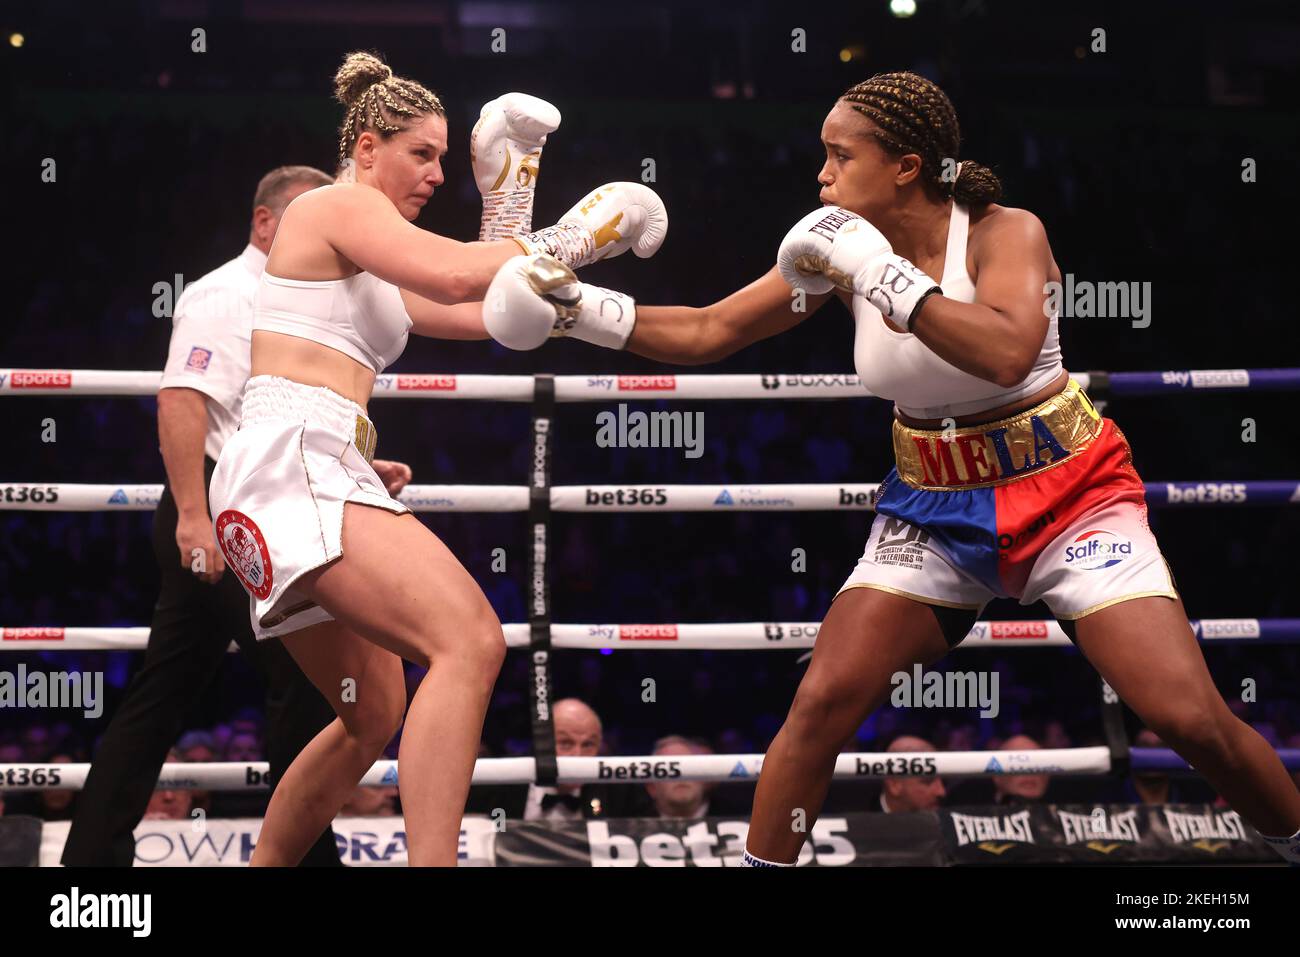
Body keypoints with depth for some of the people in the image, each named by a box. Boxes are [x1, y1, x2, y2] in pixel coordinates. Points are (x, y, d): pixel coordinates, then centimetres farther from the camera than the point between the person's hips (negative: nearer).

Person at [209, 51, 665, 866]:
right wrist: (574, 237, -6)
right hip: (293, 461, -11)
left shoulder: (370, 268, 27)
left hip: (316, 477, 11)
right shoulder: (340, 204, -1)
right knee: (471, 642, -26)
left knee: (376, 713, 23)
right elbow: (452, 276, -16)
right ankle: (433, 858, -39)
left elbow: (481, 315, 29)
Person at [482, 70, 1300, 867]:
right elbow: (708, 332, 4)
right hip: (934, 510, 4)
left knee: (1191, 719, -14)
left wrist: (881, 274, -34)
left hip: (1066, 495, -4)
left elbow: (1006, 352, -36)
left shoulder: (1004, 233, -16)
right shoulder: (847, 253, -2)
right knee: (823, 702, -11)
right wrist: (584, 310, -6)